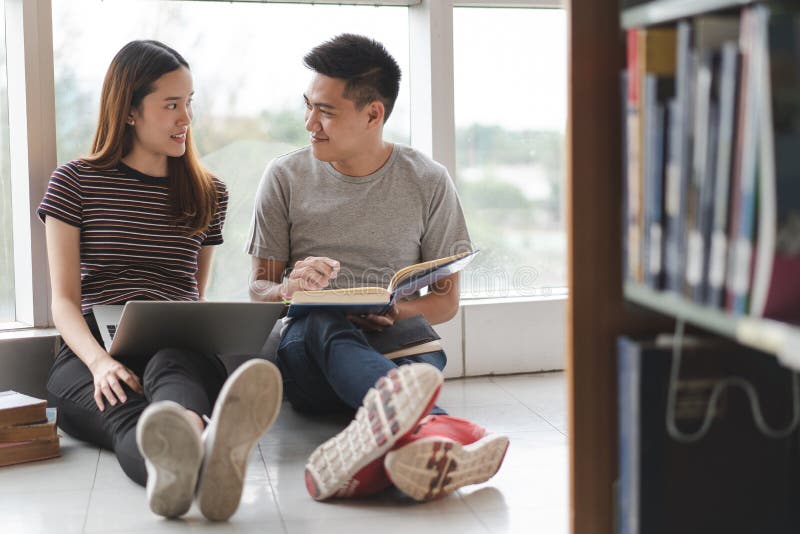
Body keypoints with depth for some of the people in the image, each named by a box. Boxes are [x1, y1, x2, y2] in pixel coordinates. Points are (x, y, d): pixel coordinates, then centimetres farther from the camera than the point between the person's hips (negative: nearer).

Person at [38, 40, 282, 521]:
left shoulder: (209, 193, 21)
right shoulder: (75, 183, 12)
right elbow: (64, 299, 5)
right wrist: (100, 361, -17)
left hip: (182, 352, 1)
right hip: (90, 354, -1)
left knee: (170, 367, -39)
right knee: (124, 411, -39)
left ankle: (200, 449, -74)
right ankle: (174, 464, -75)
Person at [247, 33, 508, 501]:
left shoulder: (428, 182, 7)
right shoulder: (286, 178, 8)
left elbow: (447, 299, 10)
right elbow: (257, 290, 9)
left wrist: (398, 312, -14)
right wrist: (288, 290, -17)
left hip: (395, 342, 2)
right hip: (304, 348, -1)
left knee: (426, 355, -36)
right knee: (325, 323, -39)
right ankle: (436, 428, -69)